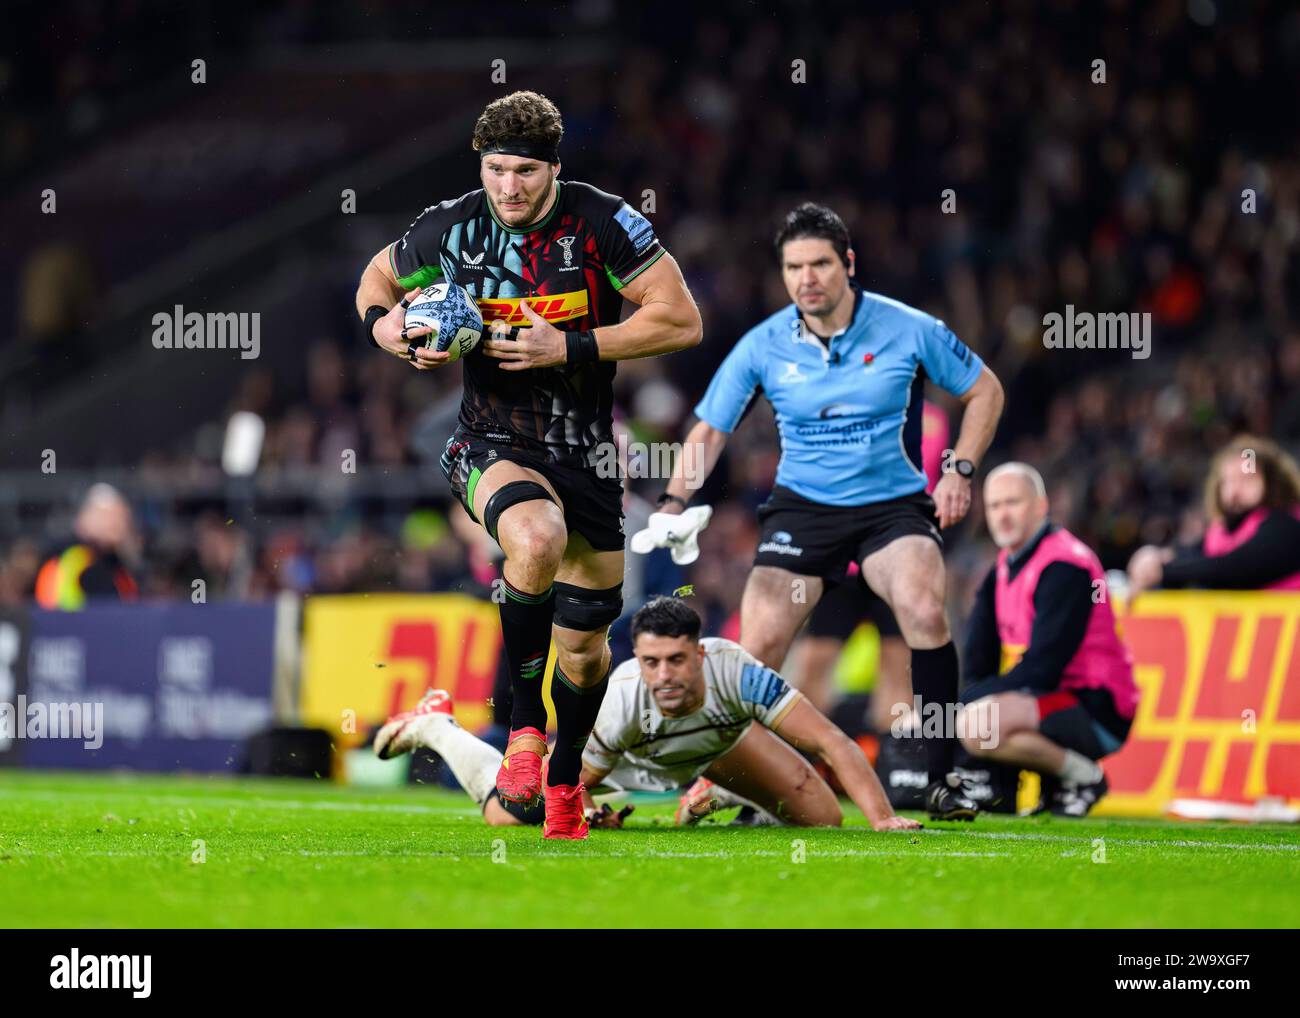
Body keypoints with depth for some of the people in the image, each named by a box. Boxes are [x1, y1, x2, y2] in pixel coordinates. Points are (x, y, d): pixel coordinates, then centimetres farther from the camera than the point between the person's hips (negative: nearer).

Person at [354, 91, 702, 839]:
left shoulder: (602, 222, -12)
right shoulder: (449, 230, -6)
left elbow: (681, 321, -12)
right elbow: (378, 280, 14)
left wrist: (567, 347, -19)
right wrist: (389, 330, -9)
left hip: (587, 453, 1)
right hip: (495, 446, -1)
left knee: (584, 647, 9)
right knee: (537, 541, -36)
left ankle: (566, 774, 39)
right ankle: (525, 722, -15)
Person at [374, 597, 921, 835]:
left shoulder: (733, 673, -47)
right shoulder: (618, 704, -46)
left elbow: (833, 743, -49)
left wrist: (882, 818, -56)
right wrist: (588, 814, -42)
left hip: (715, 739, 2)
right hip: (626, 756, -2)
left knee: (821, 821, -1)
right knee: (506, 812, 5)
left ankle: (708, 793, 31)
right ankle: (434, 725, 36)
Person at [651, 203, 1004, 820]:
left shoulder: (910, 330, -8)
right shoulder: (762, 347, -4)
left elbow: (984, 391, 6)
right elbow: (709, 429, 4)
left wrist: (960, 470, -6)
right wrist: (673, 502, -11)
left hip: (894, 504, -2)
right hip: (802, 507, 2)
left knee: (923, 609, -29)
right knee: (758, 643, -15)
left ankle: (942, 780, -19)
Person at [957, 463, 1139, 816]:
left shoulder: (1065, 565, -16)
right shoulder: (1006, 565, 13)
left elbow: (1043, 667, -21)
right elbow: (979, 662, 9)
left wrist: (971, 697, -17)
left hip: (1096, 711, -10)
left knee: (978, 722, -31)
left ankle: (1082, 775, -11)